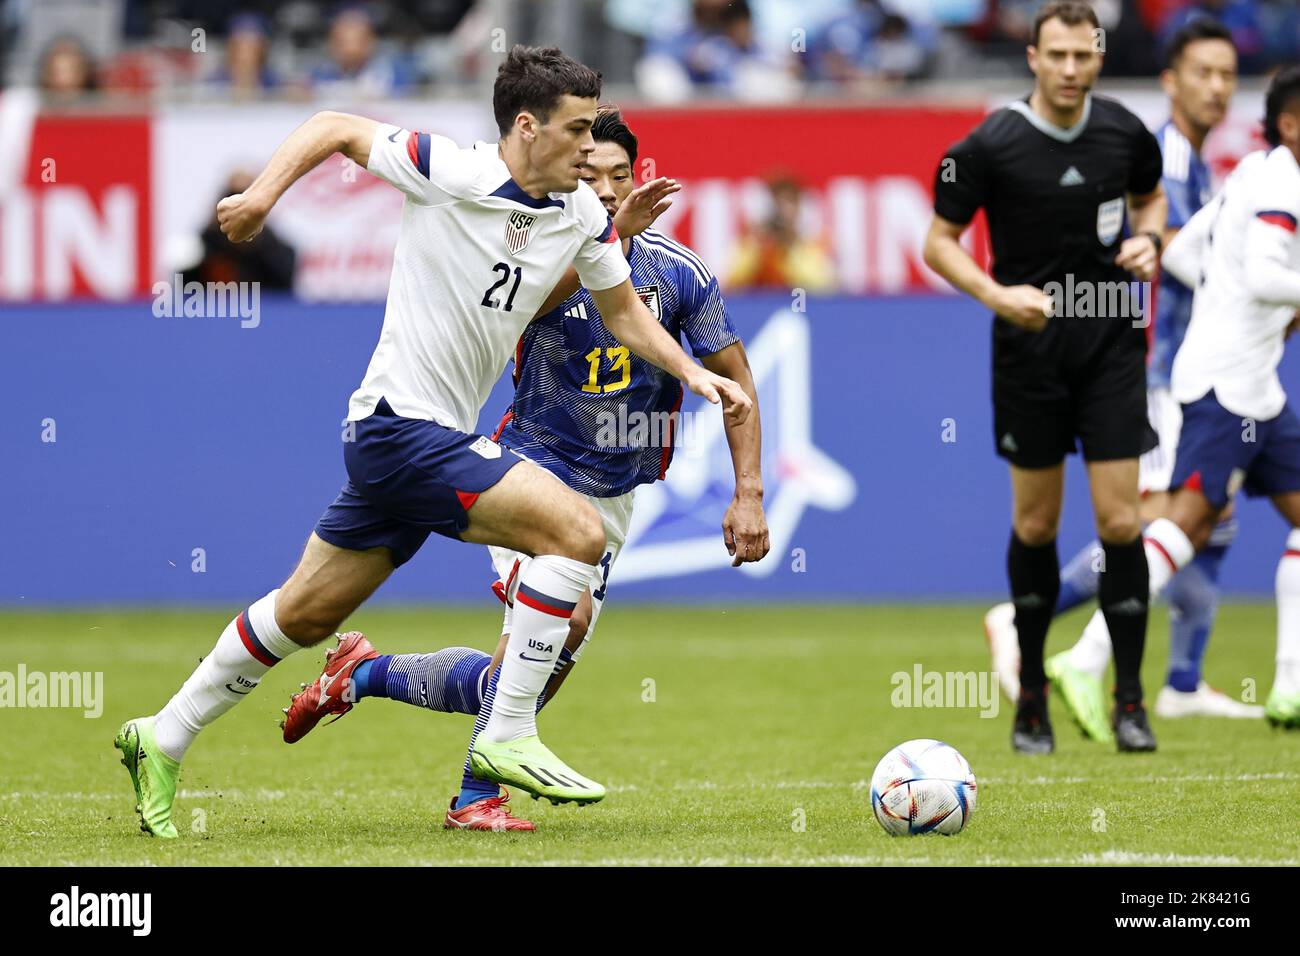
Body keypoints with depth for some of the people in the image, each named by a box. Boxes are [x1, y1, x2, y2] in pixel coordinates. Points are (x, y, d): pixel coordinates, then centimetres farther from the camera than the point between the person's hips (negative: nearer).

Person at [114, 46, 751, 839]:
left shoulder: (584, 214, 4)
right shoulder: (449, 173, -16)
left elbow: (624, 311, 17)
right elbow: (335, 129, -4)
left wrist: (692, 372, 3)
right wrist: (265, 193, -15)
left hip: (440, 438, 8)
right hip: (402, 425, -8)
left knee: (308, 611, 17)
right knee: (577, 530, -19)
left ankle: (164, 739, 30)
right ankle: (509, 738, -13)